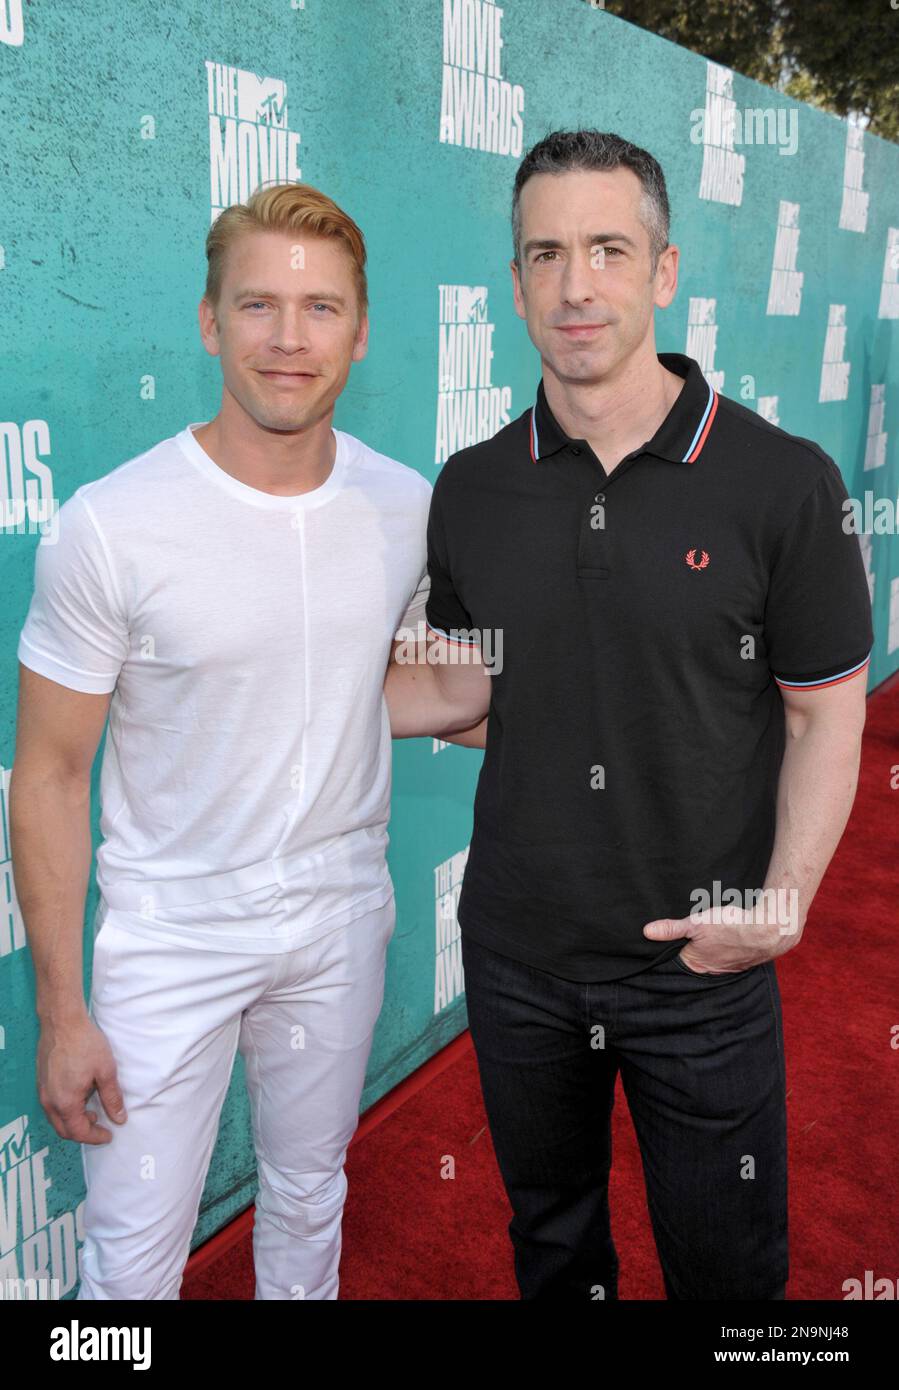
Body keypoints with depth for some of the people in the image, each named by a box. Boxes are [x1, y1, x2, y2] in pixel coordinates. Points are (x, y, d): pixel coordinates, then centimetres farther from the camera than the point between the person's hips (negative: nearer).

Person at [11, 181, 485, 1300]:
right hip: (171, 934, -3)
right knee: (133, 1255, 7)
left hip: (339, 918, 4)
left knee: (309, 1198, 23)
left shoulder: (406, 507, -6)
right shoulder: (111, 527, -19)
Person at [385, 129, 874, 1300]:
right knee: (549, 1234, 25)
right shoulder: (472, 489, -2)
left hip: (702, 971, -3)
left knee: (727, 1264, 16)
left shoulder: (785, 483, -13)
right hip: (516, 954, 3)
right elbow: (459, 684, 5)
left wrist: (785, 899, -18)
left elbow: (825, 714, -7)